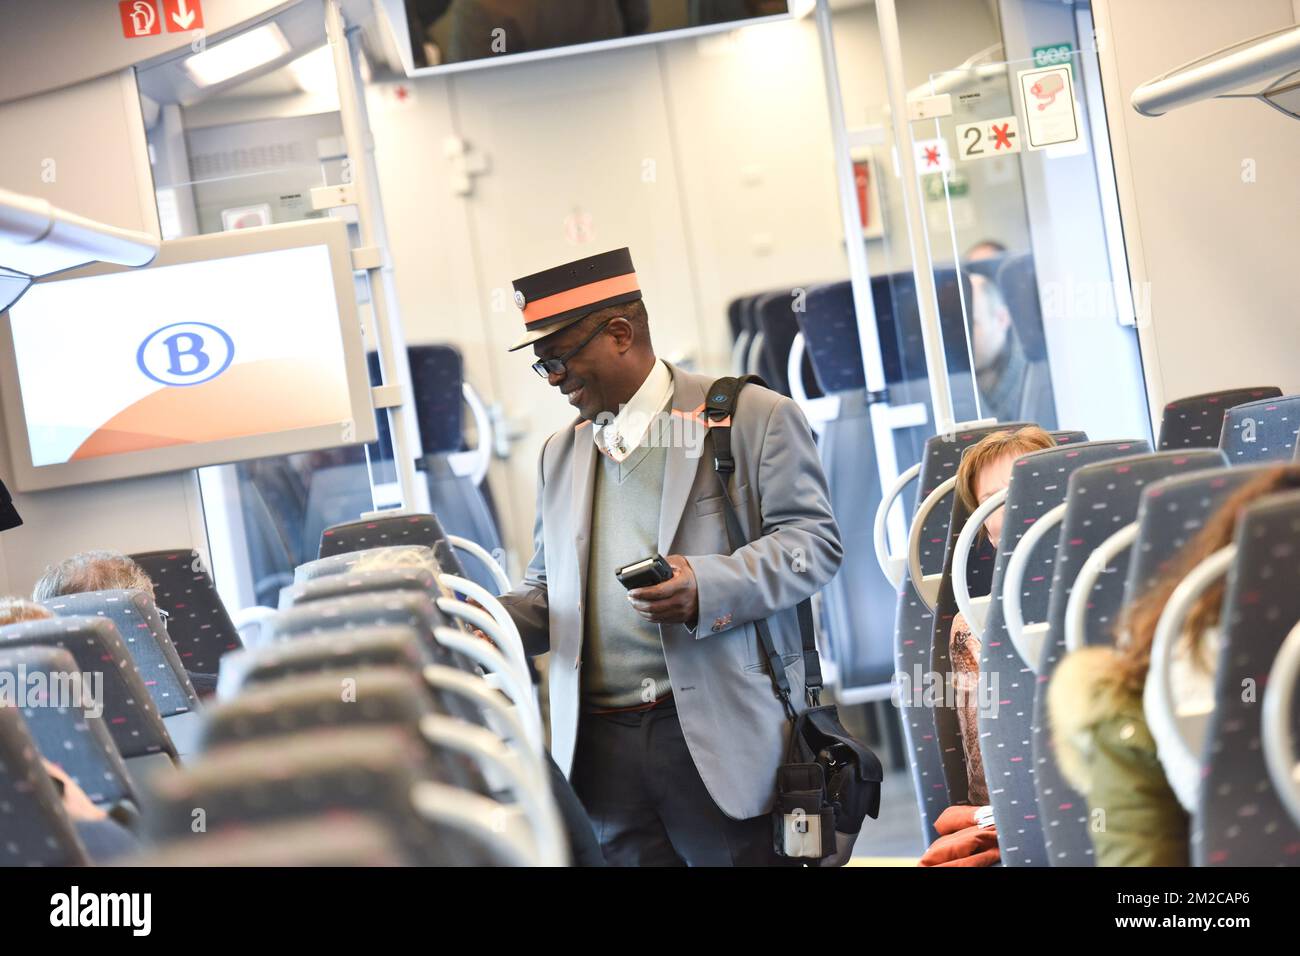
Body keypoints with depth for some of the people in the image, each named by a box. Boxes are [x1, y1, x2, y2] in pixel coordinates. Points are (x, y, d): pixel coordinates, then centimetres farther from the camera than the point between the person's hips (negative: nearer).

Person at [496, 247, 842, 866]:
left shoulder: (753, 417, 0)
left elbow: (813, 541, -6)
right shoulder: (559, 454, 19)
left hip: (722, 738, -5)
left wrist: (707, 587, -21)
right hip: (600, 744, 5)